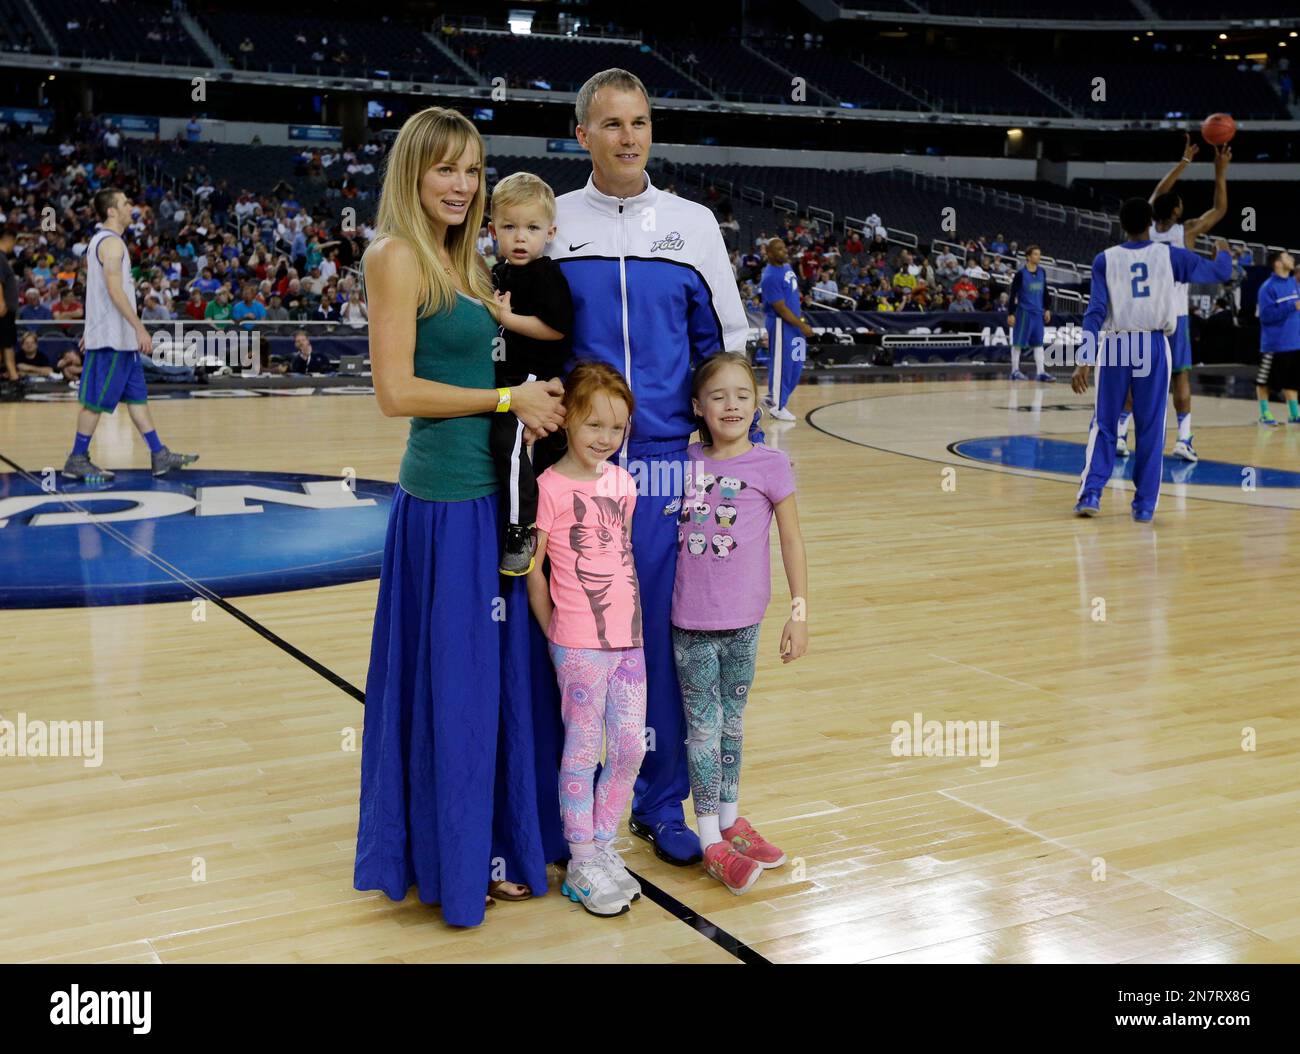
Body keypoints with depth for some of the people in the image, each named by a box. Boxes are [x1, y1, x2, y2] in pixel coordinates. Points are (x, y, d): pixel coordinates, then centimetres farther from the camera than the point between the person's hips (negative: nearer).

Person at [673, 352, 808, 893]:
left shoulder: (770, 463, -6)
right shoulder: (686, 461, -1)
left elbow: (792, 542, -3)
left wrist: (800, 613, -4)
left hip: (742, 619, 0)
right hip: (690, 620, 0)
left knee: (732, 720, 14)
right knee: (703, 726, 4)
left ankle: (730, 819, 30)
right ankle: (711, 841, 12)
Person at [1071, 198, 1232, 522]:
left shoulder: (1105, 259, 1)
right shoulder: (1169, 255, 2)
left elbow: (1096, 312, -6)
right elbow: (1220, 273, 13)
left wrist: (1085, 359, -8)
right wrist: (1223, 251, 36)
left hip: (1115, 346, 0)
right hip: (1153, 347, 0)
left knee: (1103, 424, 10)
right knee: (1150, 428, 7)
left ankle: (1091, 493, -2)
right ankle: (1145, 504, 8)